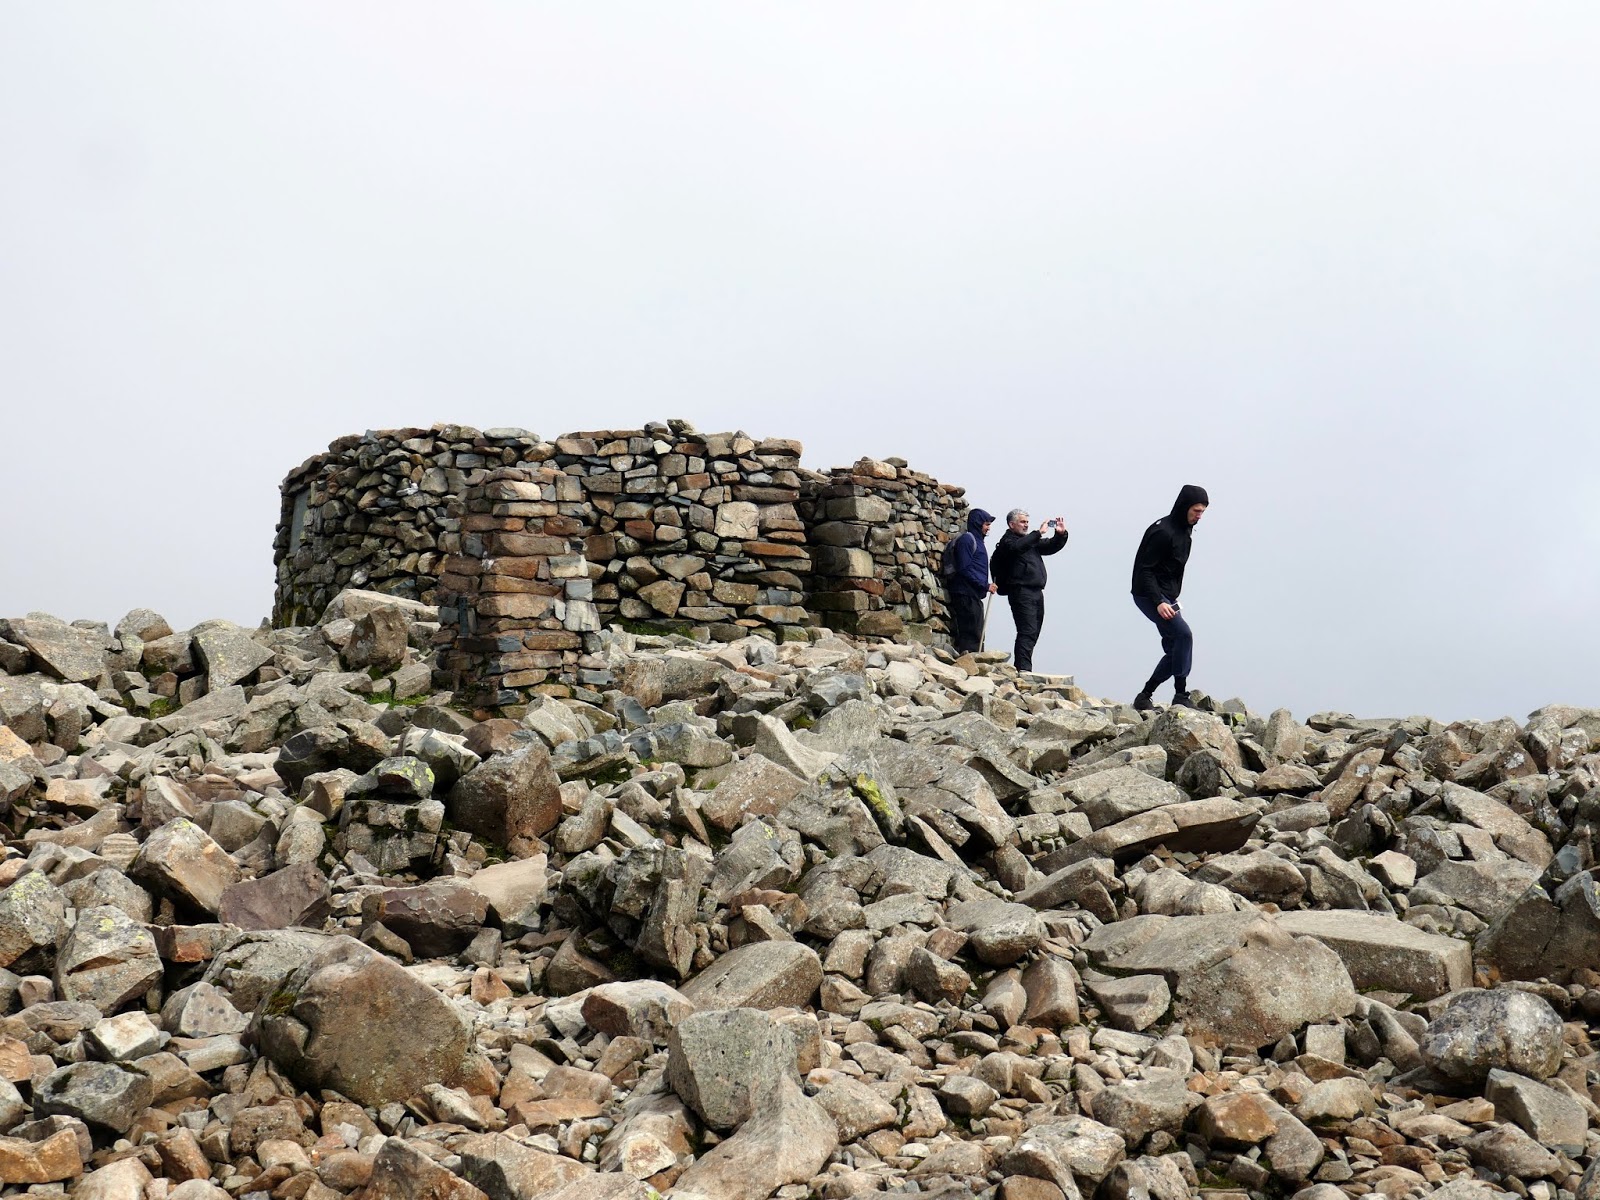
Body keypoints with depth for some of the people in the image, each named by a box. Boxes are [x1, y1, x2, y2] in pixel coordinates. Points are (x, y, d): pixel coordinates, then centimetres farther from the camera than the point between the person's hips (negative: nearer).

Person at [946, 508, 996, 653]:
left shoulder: (976, 540, 21)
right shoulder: (966, 539, -9)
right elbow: (965, 569, -18)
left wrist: (986, 586, 13)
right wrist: (985, 585, -17)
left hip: (974, 596, 10)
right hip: (966, 595, -10)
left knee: (977, 635, 10)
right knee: (971, 636, -13)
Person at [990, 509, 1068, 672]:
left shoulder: (1031, 540, 23)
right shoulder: (1007, 541, -2)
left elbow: (1051, 547, 25)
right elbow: (1017, 547, -24)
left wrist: (1061, 534, 6)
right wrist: (1039, 533, -22)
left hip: (1036, 592, 9)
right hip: (1021, 592, -9)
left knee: (1033, 634, 7)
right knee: (1027, 633, -17)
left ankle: (1019, 669, 11)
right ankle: (1023, 670, -22)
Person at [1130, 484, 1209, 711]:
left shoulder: (1184, 530, 12)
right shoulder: (1163, 531, -18)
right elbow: (1144, 569, -20)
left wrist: (1172, 600, 15)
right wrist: (1158, 602, -28)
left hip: (1167, 598, 10)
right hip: (1149, 596, -10)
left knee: (1175, 649, 4)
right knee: (1183, 633, -23)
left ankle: (1144, 697, 12)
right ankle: (1181, 696, -21)